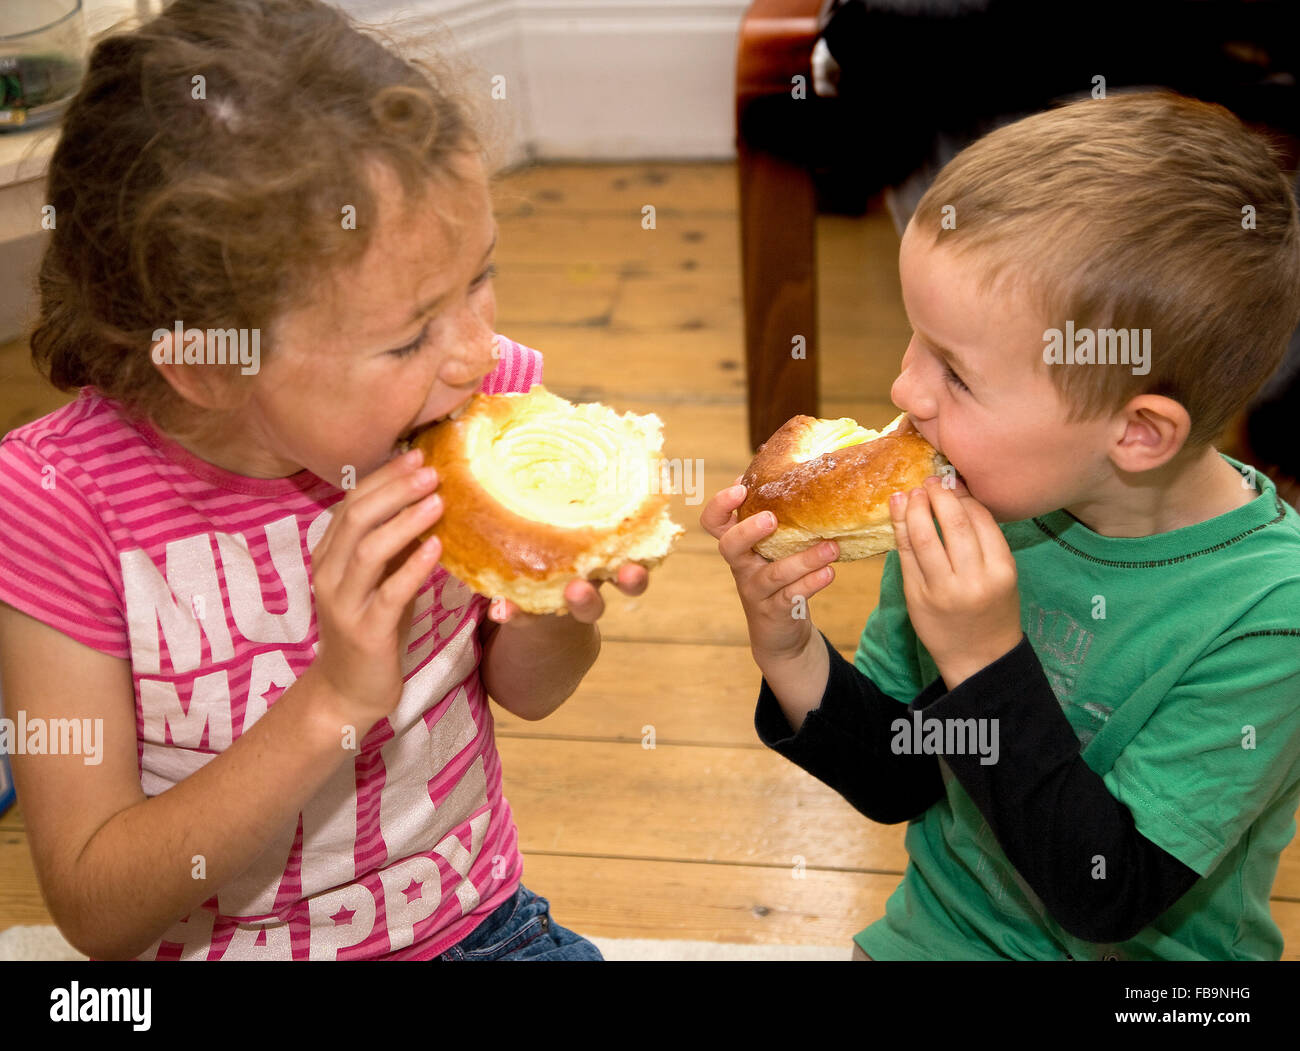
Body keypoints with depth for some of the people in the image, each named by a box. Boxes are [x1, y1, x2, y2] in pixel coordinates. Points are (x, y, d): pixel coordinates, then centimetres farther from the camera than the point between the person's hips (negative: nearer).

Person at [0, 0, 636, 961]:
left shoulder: (486, 396, -12)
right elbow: (95, 912, -17)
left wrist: (551, 620, -17)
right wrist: (334, 702, -29)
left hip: (479, 922, 1)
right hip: (202, 950, 0)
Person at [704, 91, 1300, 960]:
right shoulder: (964, 508, -8)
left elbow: (1107, 900, -19)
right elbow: (895, 783, 1)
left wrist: (983, 660, -25)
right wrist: (791, 652, -15)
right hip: (928, 934, 2)